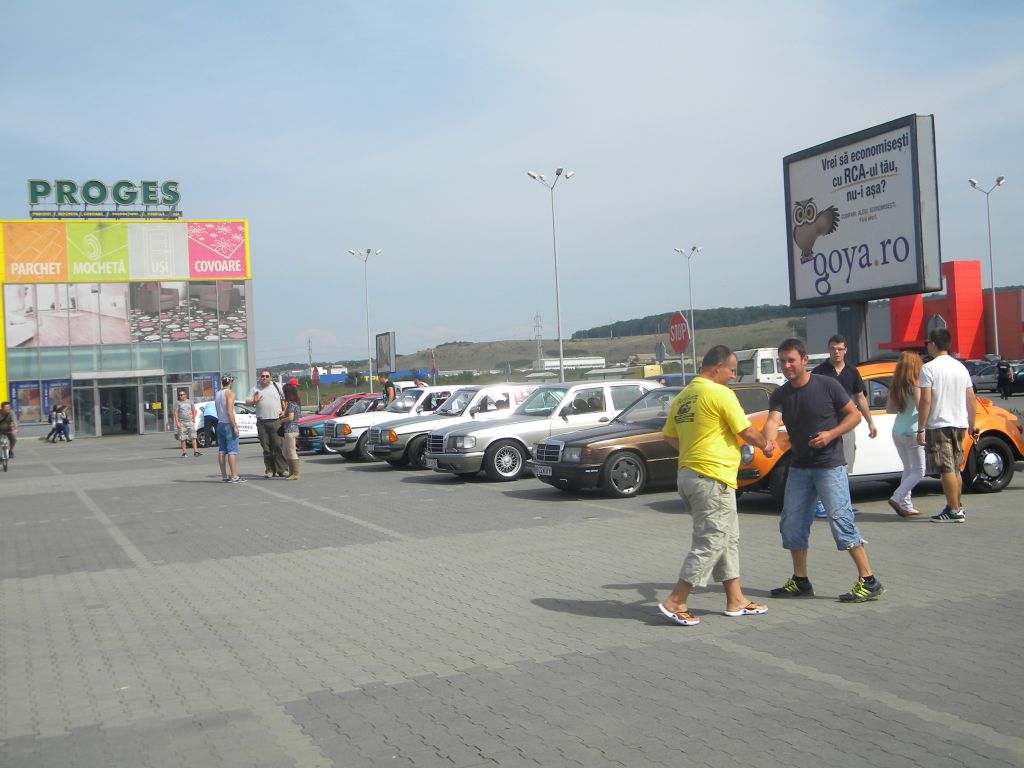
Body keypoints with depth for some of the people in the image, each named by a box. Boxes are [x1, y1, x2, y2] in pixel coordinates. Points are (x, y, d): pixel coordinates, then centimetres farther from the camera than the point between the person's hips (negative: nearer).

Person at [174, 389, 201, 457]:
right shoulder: (178, 403, 3)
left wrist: (193, 418, 4)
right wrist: (177, 422, -10)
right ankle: (184, 452, 4)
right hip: (182, 423, -2)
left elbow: (194, 410, 18)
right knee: (183, 438, -1)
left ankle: (195, 451, -4)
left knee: (193, 437, -3)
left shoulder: (190, 401, 11)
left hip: (190, 422, 2)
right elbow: (176, 413, -1)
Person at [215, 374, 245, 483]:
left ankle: (224, 476, 10)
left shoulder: (217, 394, 13)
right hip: (228, 424, -8)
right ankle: (234, 476, -12)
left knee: (221, 451, 8)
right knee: (232, 451, -9)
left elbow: (218, 411, 13)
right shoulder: (229, 393, -11)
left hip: (220, 424, 8)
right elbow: (229, 412, -19)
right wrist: (235, 426, -18)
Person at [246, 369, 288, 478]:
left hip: (276, 421, -2)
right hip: (262, 422, 2)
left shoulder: (277, 386, 10)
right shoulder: (255, 389, 12)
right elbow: (247, 403, 7)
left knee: (278, 446, -7)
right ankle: (269, 470, 7)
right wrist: (254, 401, -14)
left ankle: (281, 470, -6)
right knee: (266, 448, 2)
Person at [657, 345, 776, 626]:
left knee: (728, 539, 17)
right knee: (710, 542, -4)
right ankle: (675, 603, -4)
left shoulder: (682, 397, 12)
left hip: (688, 474, 9)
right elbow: (746, 432, -8)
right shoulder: (720, 393, -12)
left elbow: (669, 436, 17)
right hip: (713, 478, -9)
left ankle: (736, 600, 22)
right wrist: (765, 445, 10)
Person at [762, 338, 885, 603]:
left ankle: (869, 582, -5)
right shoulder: (780, 395, 3)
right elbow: (773, 421, -15)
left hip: (830, 466, -6)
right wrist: (768, 441, -38)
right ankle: (800, 581, 21)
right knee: (791, 524, 8)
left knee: (841, 521, -11)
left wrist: (831, 434, -19)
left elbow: (854, 415, -3)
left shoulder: (827, 385, -8)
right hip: (799, 467, 6)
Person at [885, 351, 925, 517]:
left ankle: (906, 506, 12)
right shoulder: (914, 385, -13)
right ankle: (897, 498, -10)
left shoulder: (895, 386, 6)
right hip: (912, 432, -7)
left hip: (897, 432, 7)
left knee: (908, 469, 16)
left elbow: (889, 409, 11)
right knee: (918, 471, 2)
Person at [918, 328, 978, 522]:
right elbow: (971, 400, 11)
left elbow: (926, 401, -15)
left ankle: (954, 511, -5)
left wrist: (920, 429, -11)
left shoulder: (929, 368, -11)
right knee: (955, 469, 17)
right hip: (959, 424, 7)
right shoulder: (960, 367, 10)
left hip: (938, 425, -7)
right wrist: (972, 425, 20)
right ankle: (956, 507, 23)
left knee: (946, 469, -5)